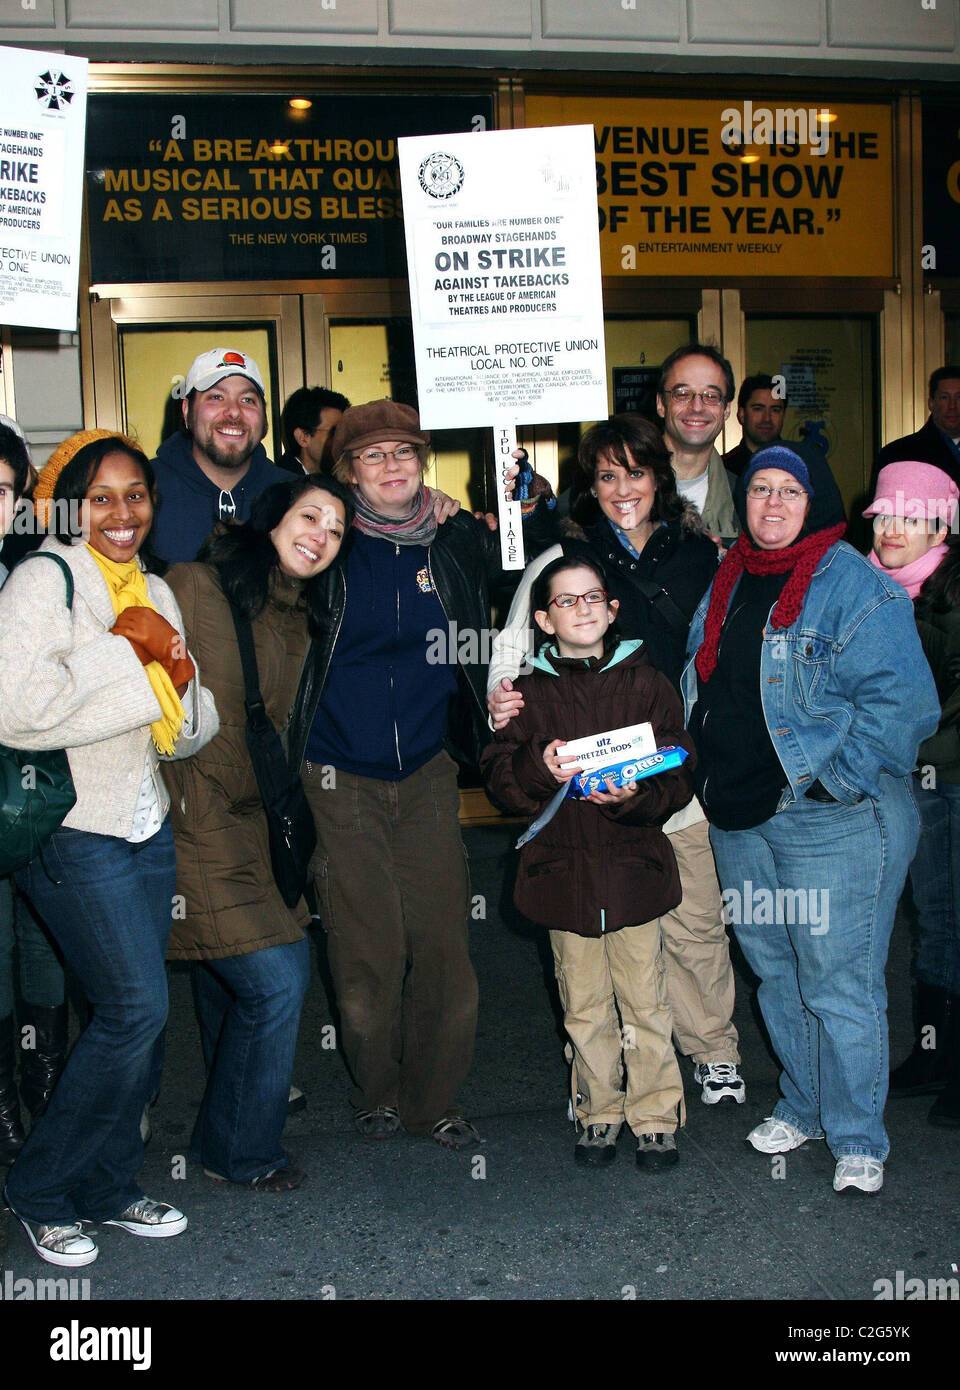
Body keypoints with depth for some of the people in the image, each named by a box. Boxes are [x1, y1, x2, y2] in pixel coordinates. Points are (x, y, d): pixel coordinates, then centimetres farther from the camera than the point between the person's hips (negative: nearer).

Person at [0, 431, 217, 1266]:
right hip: (73, 831, -7)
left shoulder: (155, 592, 12)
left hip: (148, 829, 7)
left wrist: (179, 678, -9)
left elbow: (190, 734, 13)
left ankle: (109, 1187, 25)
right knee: (137, 1006, -9)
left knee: (135, 1015, 9)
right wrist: (124, 649, -17)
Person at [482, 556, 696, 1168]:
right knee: (584, 1005, 11)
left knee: (644, 1001, 3)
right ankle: (599, 1114, 26)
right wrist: (541, 767, -22)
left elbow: (680, 775, -2)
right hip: (563, 868, 1)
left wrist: (635, 795, -22)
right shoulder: (530, 692, 5)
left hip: (635, 865, -1)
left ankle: (656, 1118, 18)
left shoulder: (648, 683, 3)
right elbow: (500, 780, -1)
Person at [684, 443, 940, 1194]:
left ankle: (858, 1141, 14)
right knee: (775, 971, 17)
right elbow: (702, 689, 22)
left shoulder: (856, 587, -10)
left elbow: (900, 704, -16)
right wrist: (714, 777, 12)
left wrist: (830, 780, -18)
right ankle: (802, 1105, 35)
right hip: (739, 818, 7)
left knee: (838, 984, -2)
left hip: (832, 821, -7)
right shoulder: (725, 584, 12)